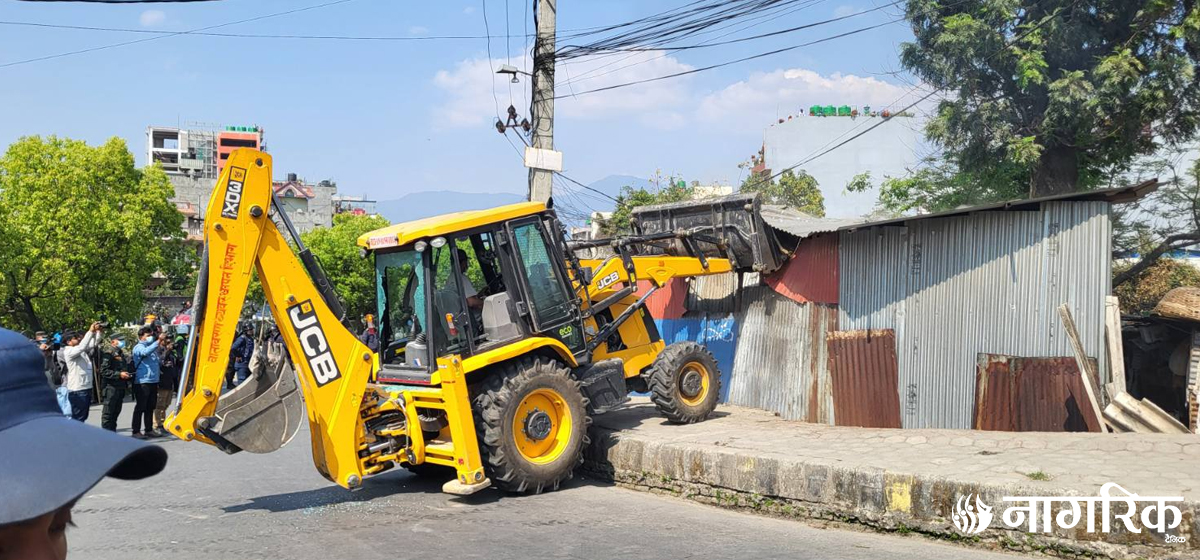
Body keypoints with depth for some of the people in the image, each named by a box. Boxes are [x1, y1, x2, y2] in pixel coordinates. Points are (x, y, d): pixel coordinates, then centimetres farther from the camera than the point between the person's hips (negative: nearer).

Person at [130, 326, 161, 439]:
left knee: (150, 407, 13)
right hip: (142, 382, -8)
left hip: (153, 382, 8)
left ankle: (149, 429, 20)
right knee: (140, 407, -4)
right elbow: (145, 352, -29)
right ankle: (136, 431, 0)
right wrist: (158, 341, -36)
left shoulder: (152, 347, 18)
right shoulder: (139, 347, -6)